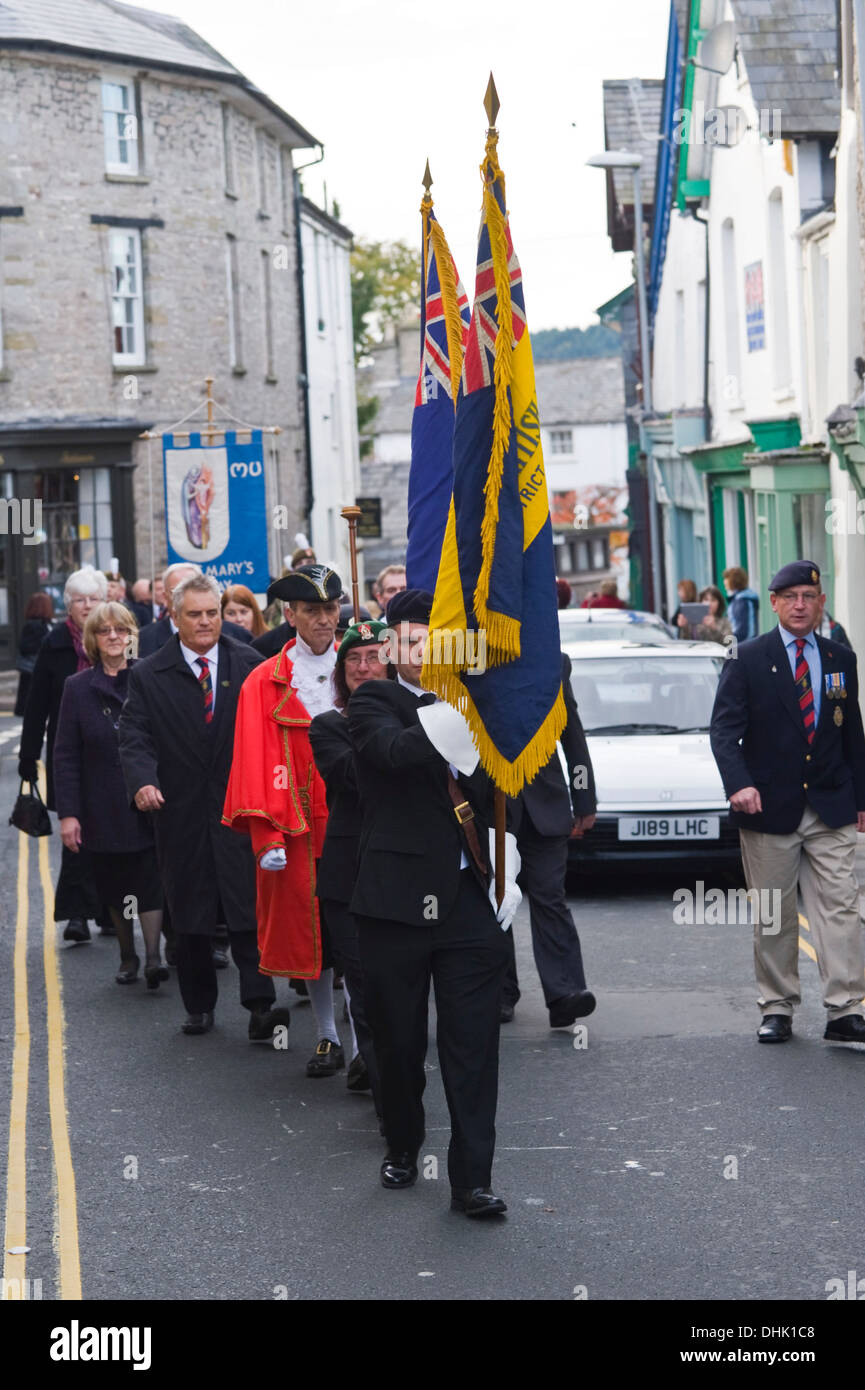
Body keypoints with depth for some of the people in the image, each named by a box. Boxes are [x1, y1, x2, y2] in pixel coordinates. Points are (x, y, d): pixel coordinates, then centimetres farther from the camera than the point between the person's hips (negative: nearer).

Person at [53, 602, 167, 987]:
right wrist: (67, 813, -6)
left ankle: (153, 957, -10)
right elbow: (65, 755, 1)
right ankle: (127, 957, 23)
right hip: (103, 808, 2)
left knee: (150, 881, -10)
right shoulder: (78, 688, 3)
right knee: (114, 887, 9)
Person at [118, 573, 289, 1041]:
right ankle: (199, 1006, 22)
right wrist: (143, 781, -23)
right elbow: (135, 738, -3)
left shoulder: (249, 665, 5)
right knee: (189, 917, 10)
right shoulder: (149, 676, 3)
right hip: (181, 812, 1)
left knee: (249, 911, -8)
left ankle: (260, 1006, -9)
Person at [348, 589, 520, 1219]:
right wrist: (458, 715, -34)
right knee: (399, 1041, 10)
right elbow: (392, 750, -23)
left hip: (470, 900, 2)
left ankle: (472, 1179, 1)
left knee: (473, 1044, -2)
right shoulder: (375, 701, 0)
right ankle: (402, 1148, 32)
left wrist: (507, 874, 9)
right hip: (397, 898, -2)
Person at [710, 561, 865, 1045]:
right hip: (770, 806, -2)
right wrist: (739, 784, -23)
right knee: (773, 917, 5)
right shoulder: (749, 660, -1)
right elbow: (725, 729, -7)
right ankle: (778, 1009, 15)